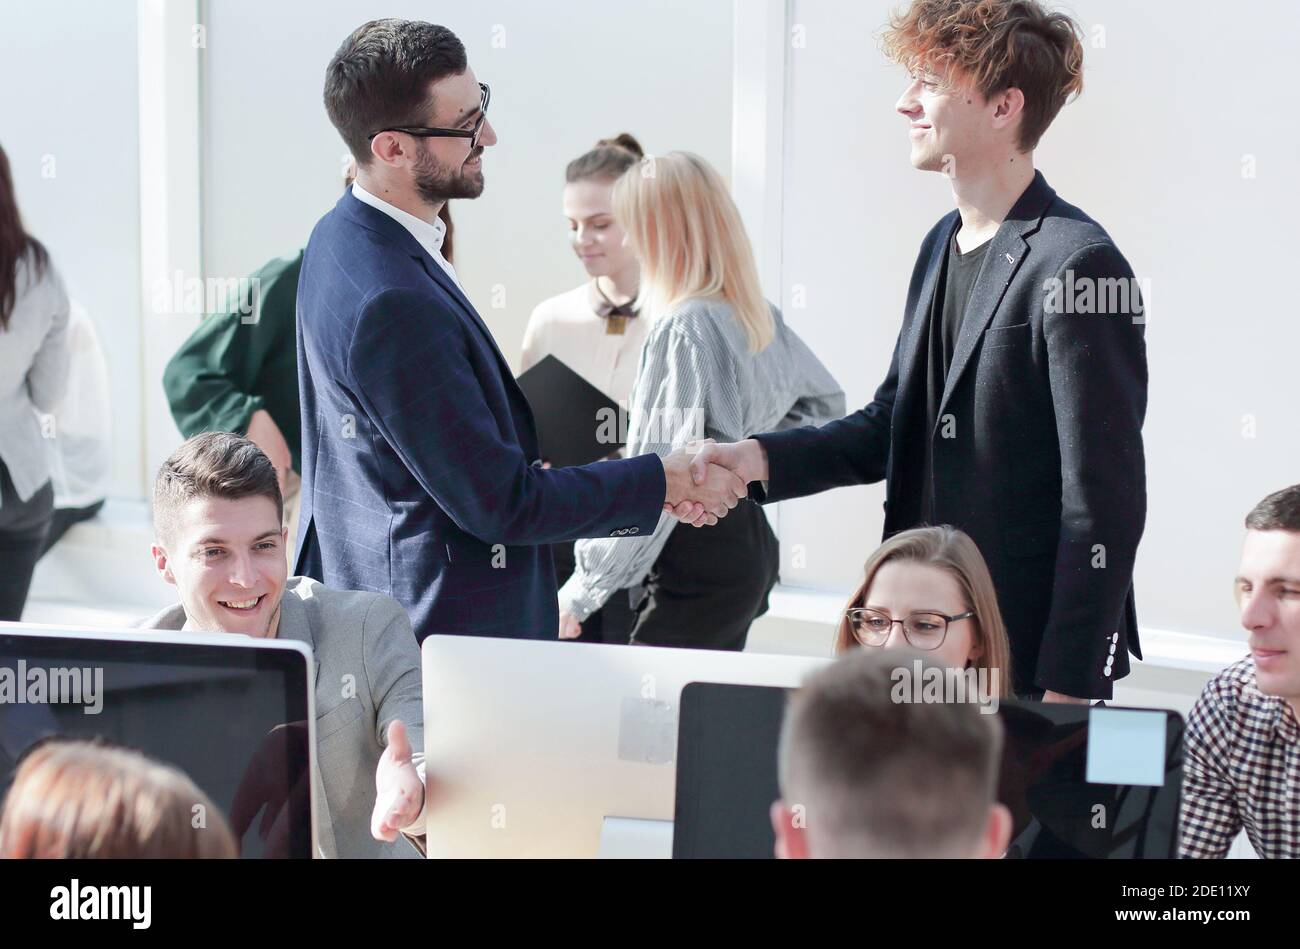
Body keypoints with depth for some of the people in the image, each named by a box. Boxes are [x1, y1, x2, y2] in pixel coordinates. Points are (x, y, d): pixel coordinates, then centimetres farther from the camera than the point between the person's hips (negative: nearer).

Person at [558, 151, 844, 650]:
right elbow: (825, 401, 25)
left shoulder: (683, 327, -17)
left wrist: (582, 592, -15)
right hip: (750, 542, 9)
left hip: (698, 560, -9)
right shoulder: (757, 314, 9)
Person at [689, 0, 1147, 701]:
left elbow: (1104, 499, -17)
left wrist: (1068, 687, -18)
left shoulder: (1076, 265, -16)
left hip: (1029, 655, -8)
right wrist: (759, 459, 1)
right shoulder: (943, 246, 13)